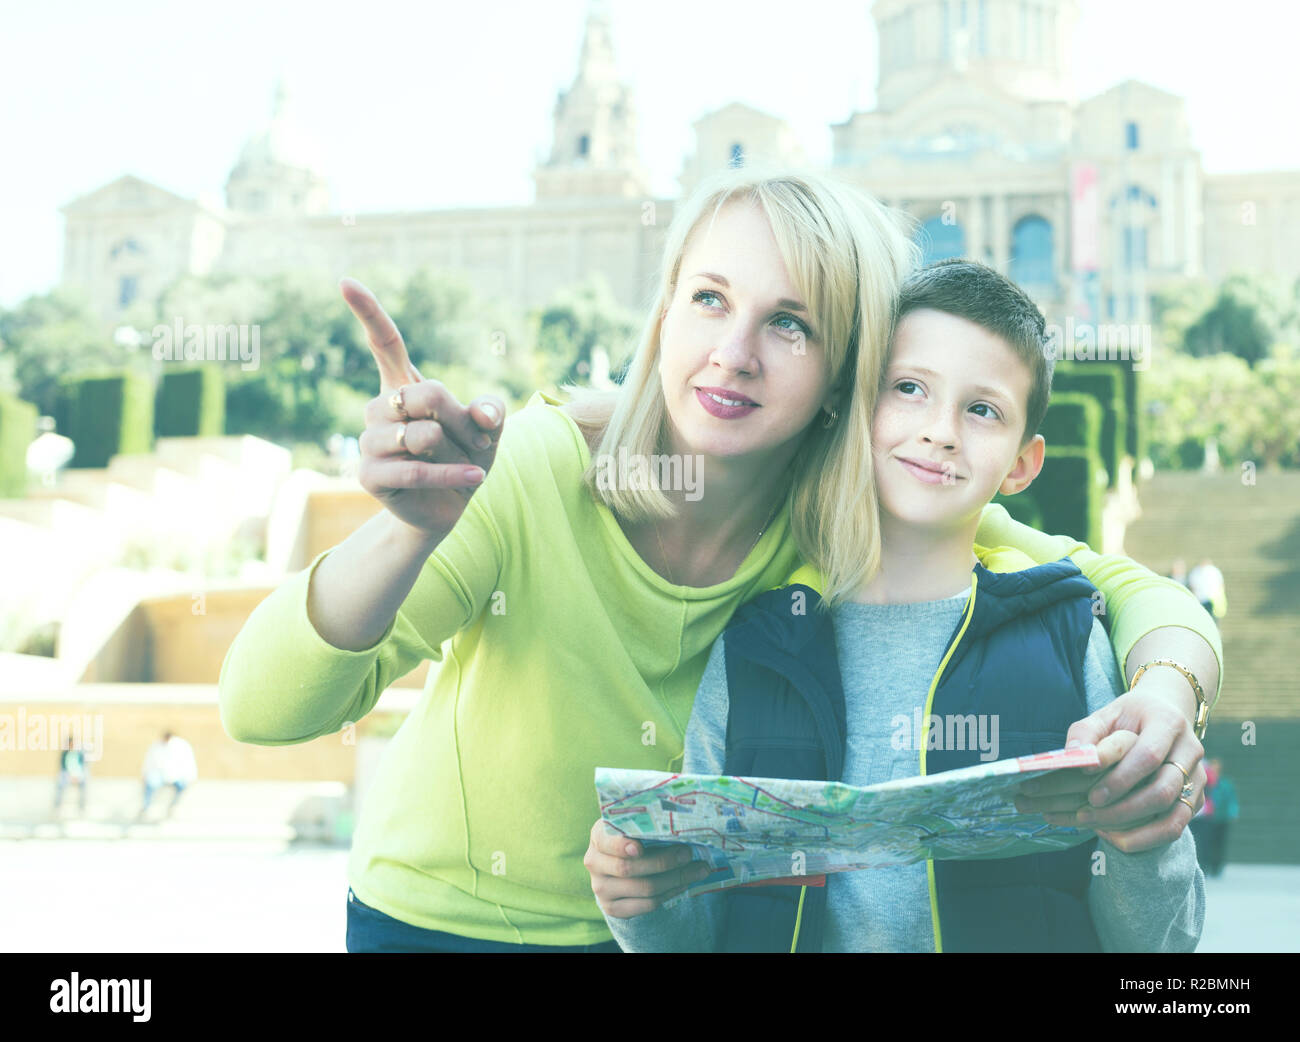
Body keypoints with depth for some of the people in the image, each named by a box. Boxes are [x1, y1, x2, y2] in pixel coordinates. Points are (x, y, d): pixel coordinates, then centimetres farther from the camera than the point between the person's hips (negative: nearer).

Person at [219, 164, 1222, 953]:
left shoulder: (859, 521, -18)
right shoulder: (529, 470, -27)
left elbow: (1126, 591, -11)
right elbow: (263, 706, -31)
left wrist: (1163, 697, -34)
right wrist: (414, 530, -50)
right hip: (443, 920, -2)